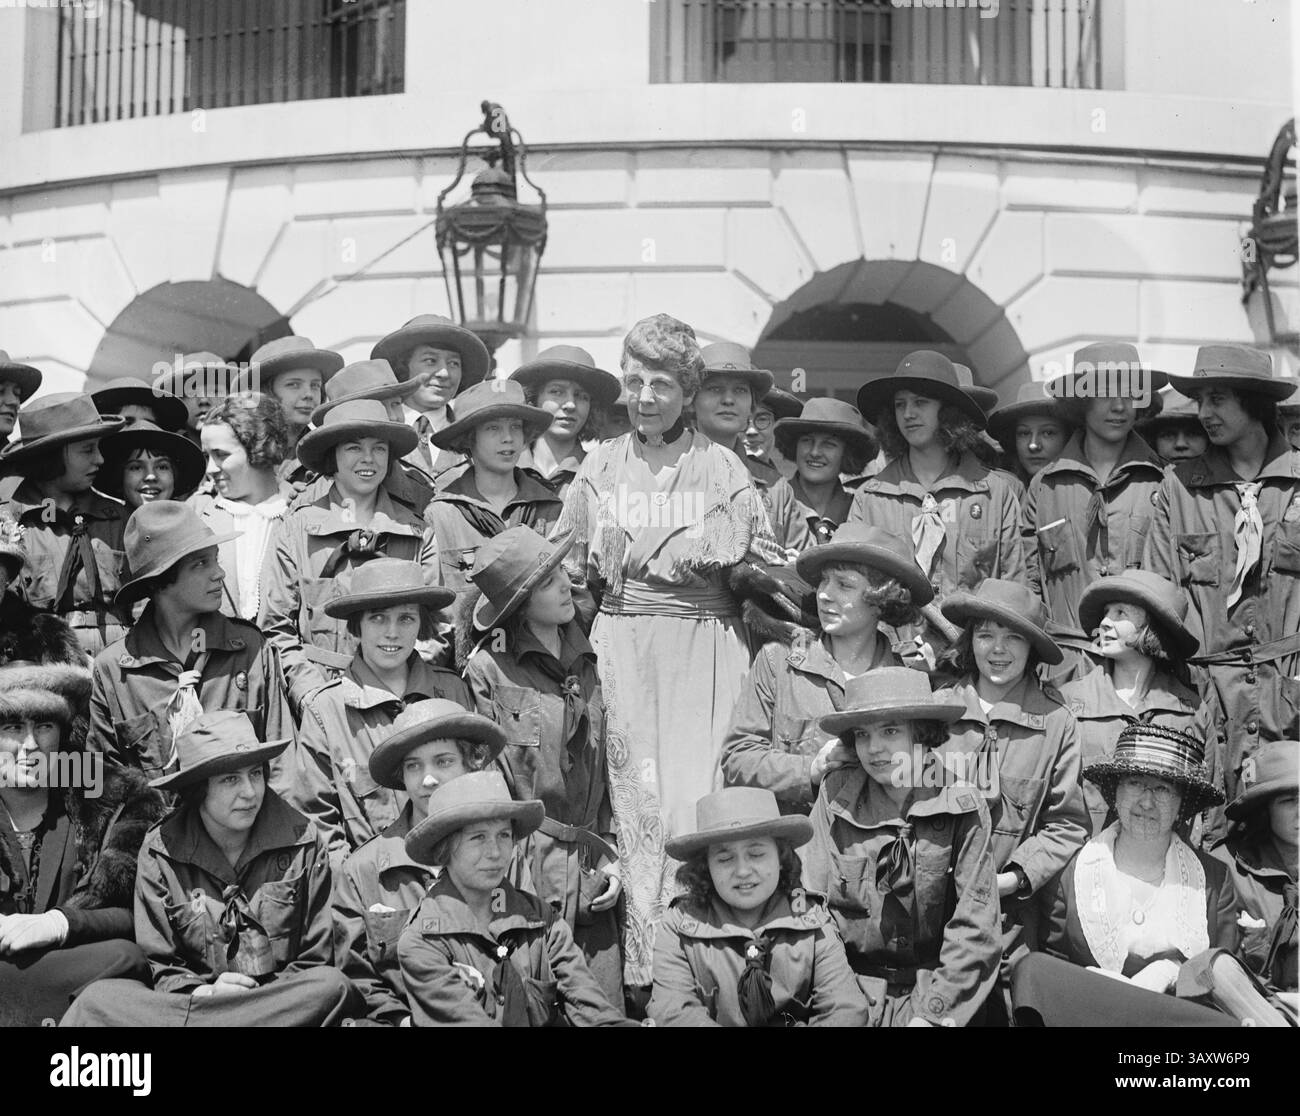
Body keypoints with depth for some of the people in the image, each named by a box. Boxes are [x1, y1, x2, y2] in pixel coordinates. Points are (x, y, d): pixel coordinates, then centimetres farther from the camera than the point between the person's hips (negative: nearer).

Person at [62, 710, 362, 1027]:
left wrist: (265, 1001, -15)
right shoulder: (160, 853, 3)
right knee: (99, 998, -27)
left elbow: (316, 961, 4)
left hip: (281, 1001, 2)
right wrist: (203, 993, -16)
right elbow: (159, 967, 5)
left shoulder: (302, 843, 1)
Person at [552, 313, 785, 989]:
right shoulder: (601, 466, 12)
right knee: (636, 792, -2)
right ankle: (643, 964, 3)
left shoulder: (719, 466, 7)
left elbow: (765, 563, 10)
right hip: (624, 642, 1)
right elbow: (568, 565, 16)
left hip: (705, 641, -1)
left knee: (696, 789, -8)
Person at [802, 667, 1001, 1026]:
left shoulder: (963, 805, -1)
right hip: (854, 993, 1)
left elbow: (974, 928, -3)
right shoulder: (836, 797, 2)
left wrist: (934, 1013, -10)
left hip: (938, 994, -1)